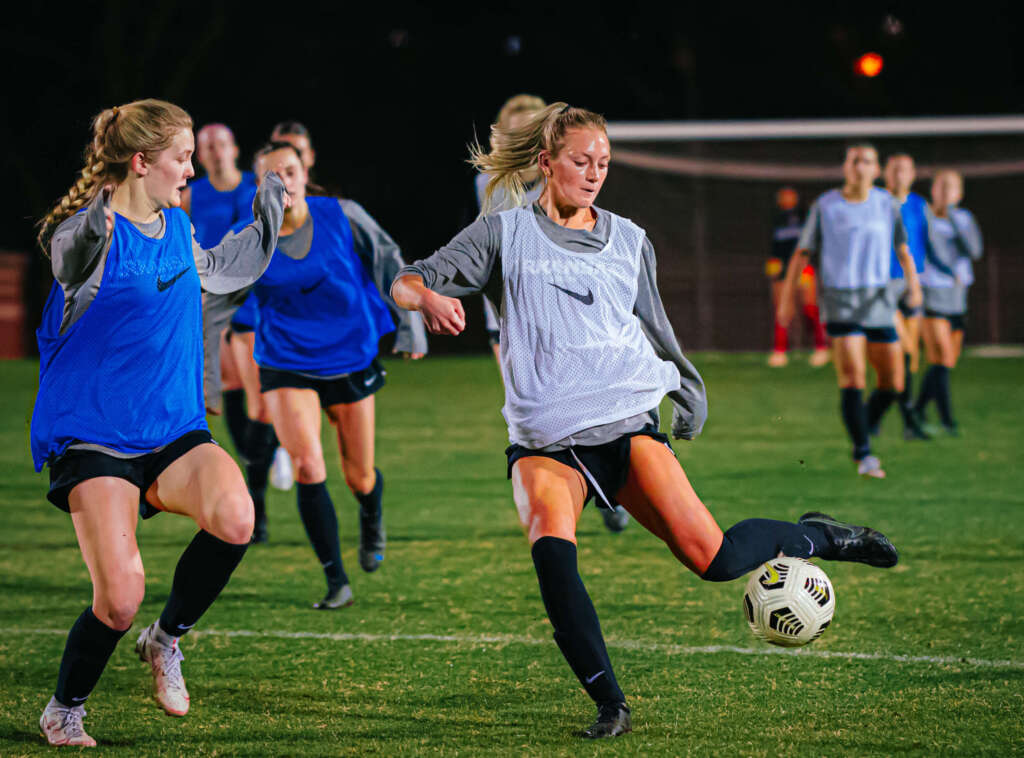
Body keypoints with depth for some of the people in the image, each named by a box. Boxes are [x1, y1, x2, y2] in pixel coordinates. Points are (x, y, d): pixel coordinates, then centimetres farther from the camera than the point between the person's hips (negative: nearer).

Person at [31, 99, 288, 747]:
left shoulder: (176, 226, 11)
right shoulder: (88, 230, -11)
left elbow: (218, 273, 33)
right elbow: (74, 274, -35)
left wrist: (267, 222, 22)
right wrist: (88, 244, -56)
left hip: (173, 434, 6)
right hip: (91, 439, -6)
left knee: (235, 518, -25)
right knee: (121, 598, -15)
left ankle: (167, 638, 1)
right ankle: (65, 710, 14)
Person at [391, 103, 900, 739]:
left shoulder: (630, 241, 14)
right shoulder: (504, 234, 5)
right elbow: (407, 283, -2)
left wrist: (689, 391, 27)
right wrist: (428, 298, -25)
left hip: (629, 423, 1)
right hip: (545, 441, -1)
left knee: (713, 557, -13)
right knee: (550, 548, -30)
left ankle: (815, 536, 18)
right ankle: (611, 705, -22)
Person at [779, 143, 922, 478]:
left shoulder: (886, 204, 7)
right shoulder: (825, 206, 0)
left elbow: (902, 248, 17)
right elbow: (802, 253, 6)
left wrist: (913, 283, 2)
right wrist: (787, 296, 1)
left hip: (879, 303, 4)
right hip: (840, 302, -4)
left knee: (893, 384, 2)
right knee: (852, 378, -16)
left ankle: (864, 429, 28)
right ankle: (864, 456, -12)